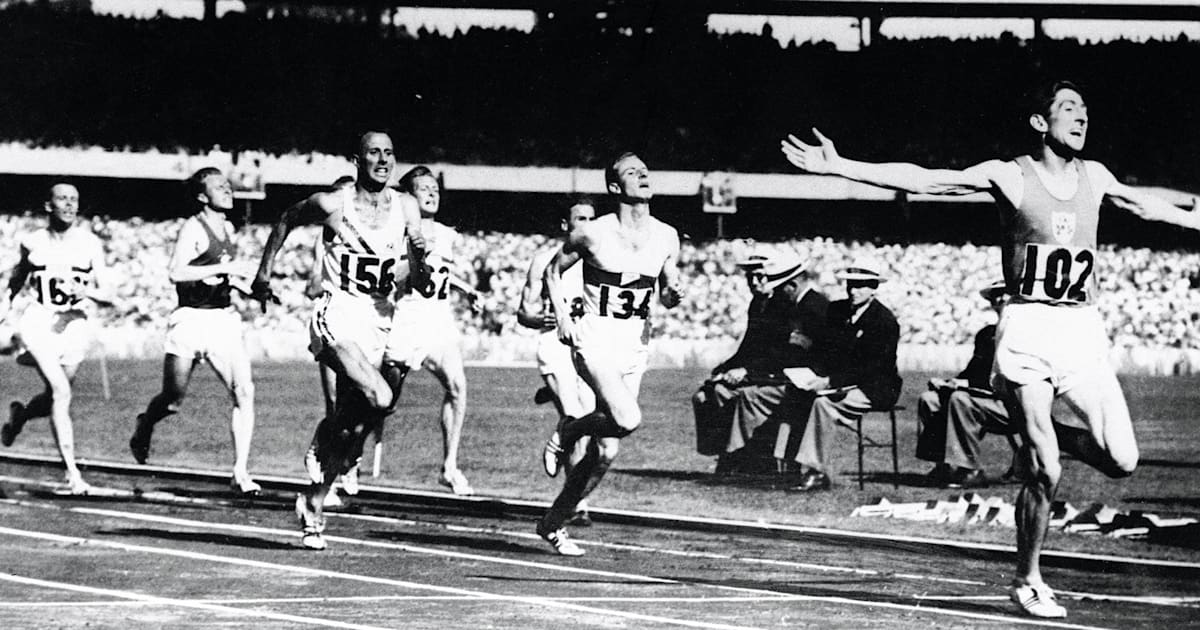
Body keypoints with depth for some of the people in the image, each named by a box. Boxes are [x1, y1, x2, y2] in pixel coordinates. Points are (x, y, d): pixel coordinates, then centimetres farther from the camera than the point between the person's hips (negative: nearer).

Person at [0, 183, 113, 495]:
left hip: (76, 323, 2)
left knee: (56, 397, 8)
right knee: (61, 392, -19)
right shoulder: (32, 243, 3)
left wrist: (88, 292, -19)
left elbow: (108, 296, 1)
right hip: (39, 320, -2)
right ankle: (72, 473, -19)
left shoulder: (90, 243, 2)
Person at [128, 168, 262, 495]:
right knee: (173, 400, 1)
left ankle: (240, 472, -8)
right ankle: (144, 427, 37)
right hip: (191, 319, -6)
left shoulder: (228, 229, 14)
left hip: (224, 319, 6)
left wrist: (240, 282, 10)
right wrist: (226, 269, -21)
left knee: (244, 392, -10)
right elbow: (175, 272, -22)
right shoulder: (193, 228, -9)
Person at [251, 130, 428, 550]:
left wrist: (420, 263, -19)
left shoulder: (405, 208, 4)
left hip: (378, 322, 4)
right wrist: (263, 274, 15)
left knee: (346, 417, 6)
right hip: (338, 315, -4)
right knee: (380, 398, -25)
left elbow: (416, 274, 5)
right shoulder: (332, 205, -5)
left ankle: (314, 503, 18)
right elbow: (286, 221, 13)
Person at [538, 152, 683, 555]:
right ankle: (567, 432, 3)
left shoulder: (666, 237, 4)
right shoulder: (592, 234, -7)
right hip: (595, 338, -5)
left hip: (635, 344, 5)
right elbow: (554, 270, 7)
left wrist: (672, 295, -10)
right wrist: (561, 315, -6)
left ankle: (553, 522, 18)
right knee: (627, 420, -28)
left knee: (606, 451, 3)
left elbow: (667, 295, 13)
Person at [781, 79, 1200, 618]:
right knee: (1044, 474, -10)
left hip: (1083, 331, 4)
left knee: (1121, 461, -8)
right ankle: (1027, 581, 11)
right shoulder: (1009, 176, -1)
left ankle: (1042, 435, 22)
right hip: (1028, 330, -4)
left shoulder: (1093, 176, 12)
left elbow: (1143, 204, 33)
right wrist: (840, 168, -14)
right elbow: (920, 180, -6)